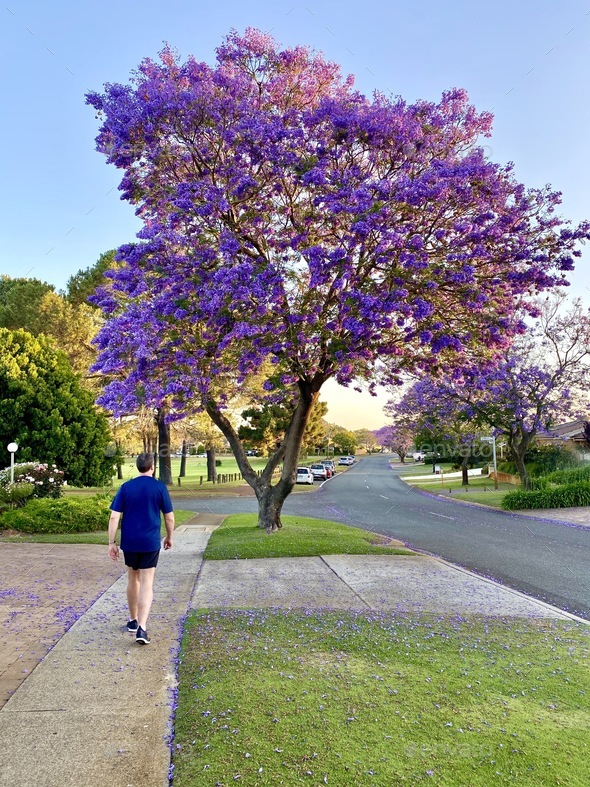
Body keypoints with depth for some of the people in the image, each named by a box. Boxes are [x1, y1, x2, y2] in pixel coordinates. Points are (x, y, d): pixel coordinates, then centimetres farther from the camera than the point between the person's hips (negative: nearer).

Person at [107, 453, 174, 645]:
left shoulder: (126, 487, 0)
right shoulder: (160, 487, -5)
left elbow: (114, 517, -4)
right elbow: (169, 517, -2)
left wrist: (111, 543, 1)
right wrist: (169, 537, 14)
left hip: (129, 542, 3)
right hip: (150, 543, -2)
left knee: (133, 579, 19)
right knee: (146, 584, 0)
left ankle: (133, 621, 32)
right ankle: (142, 628, -11)